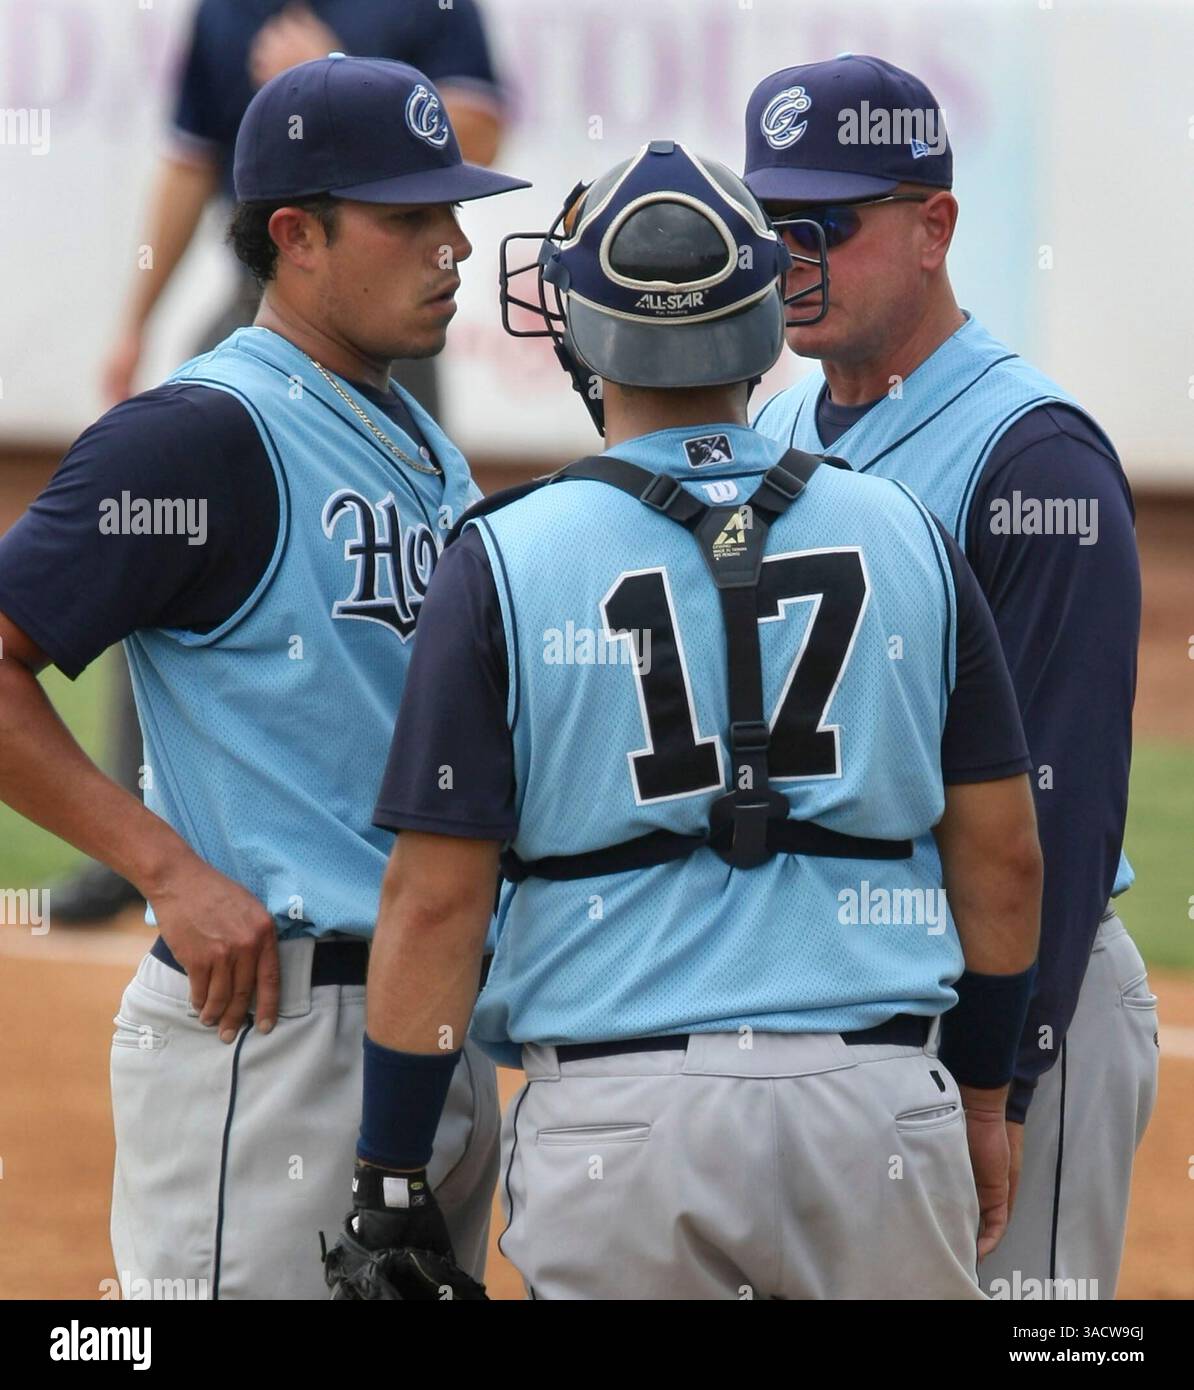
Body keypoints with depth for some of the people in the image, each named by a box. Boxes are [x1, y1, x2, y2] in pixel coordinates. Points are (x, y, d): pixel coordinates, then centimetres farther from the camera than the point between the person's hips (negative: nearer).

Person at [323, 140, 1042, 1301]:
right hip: (877, 1108, 2)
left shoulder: (504, 561, -2)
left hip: (619, 1113, -2)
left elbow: (436, 895, -4)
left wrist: (388, 1176, 2)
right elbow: (1002, 856, 8)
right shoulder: (905, 538, 6)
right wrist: (981, 1095, 20)